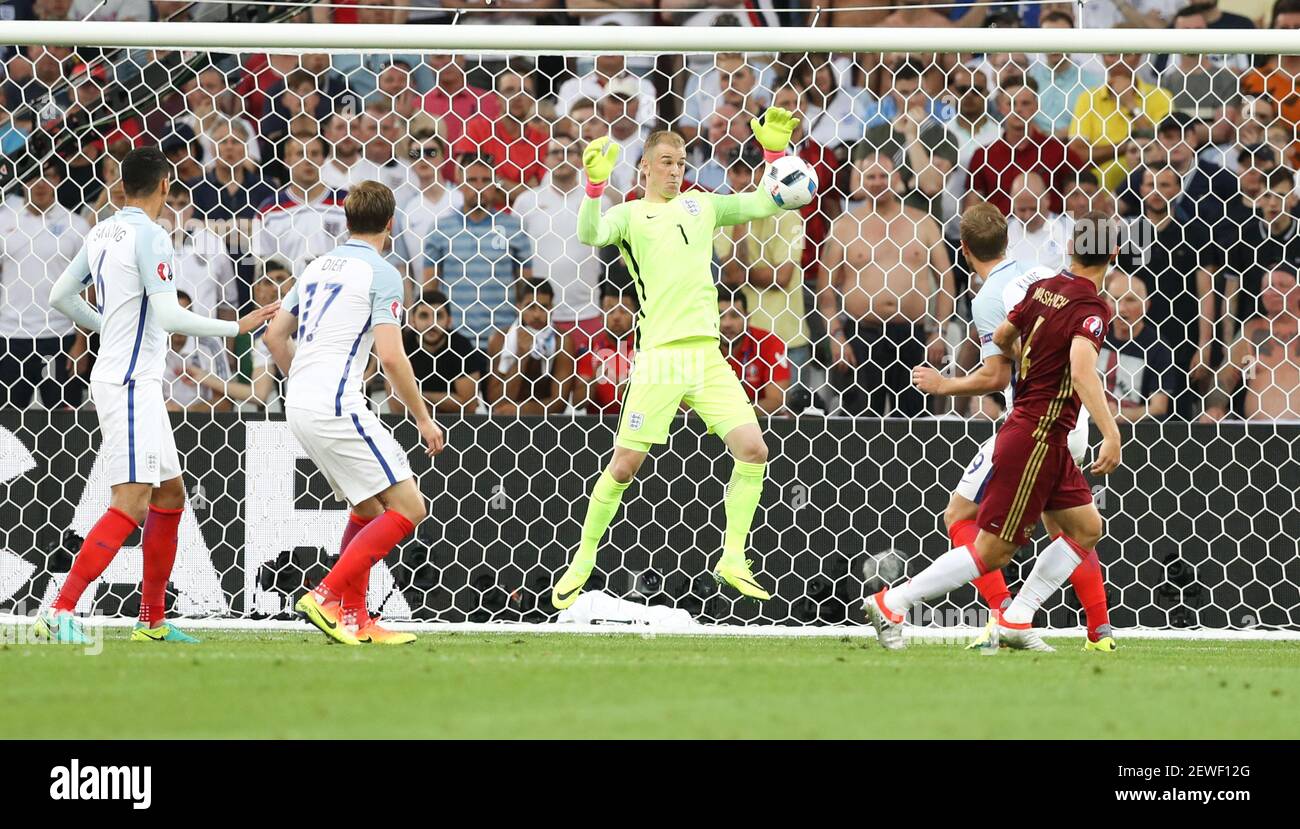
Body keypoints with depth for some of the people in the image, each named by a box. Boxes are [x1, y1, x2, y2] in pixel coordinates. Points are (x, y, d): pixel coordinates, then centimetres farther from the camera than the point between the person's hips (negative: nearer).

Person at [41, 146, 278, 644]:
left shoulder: (102, 233, 11)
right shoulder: (150, 237, -15)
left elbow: (60, 296, 19)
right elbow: (169, 316, -21)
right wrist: (236, 327, -14)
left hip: (136, 383, 10)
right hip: (131, 383, -10)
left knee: (170, 497, 15)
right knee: (130, 505, -15)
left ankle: (153, 621, 18)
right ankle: (60, 612, -22)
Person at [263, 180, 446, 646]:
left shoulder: (318, 267, 17)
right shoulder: (381, 273, -7)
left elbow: (276, 336, 21)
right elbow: (391, 356, -15)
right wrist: (422, 417, -6)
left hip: (300, 405, 9)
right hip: (337, 406, -9)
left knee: (369, 508, 20)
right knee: (408, 507, -7)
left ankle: (353, 619, 16)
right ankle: (326, 597, -14)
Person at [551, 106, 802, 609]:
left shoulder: (700, 205, 17)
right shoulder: (629, 214, 3)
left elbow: (765, 206, 20)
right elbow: (590, 234, -18)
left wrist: (775, 153, 6)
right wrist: (595, 183, -33)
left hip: (707, 355, 4)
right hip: (660, 355, -4)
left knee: (753, 450, -7)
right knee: (624, 465, -5)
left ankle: (732, 559, 5)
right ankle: (583, 562, 11)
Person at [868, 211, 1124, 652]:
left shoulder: (1043, 289, 6)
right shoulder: (1091, 307, -17)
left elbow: (1002, 337, 22)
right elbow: (1082, 371, -33)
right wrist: (1111, 433, -37)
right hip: (1037, 438, -9)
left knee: (1086, 529, 13)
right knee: (992, 550, -4)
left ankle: (1014, 621, 11)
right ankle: (892, 603, -1)